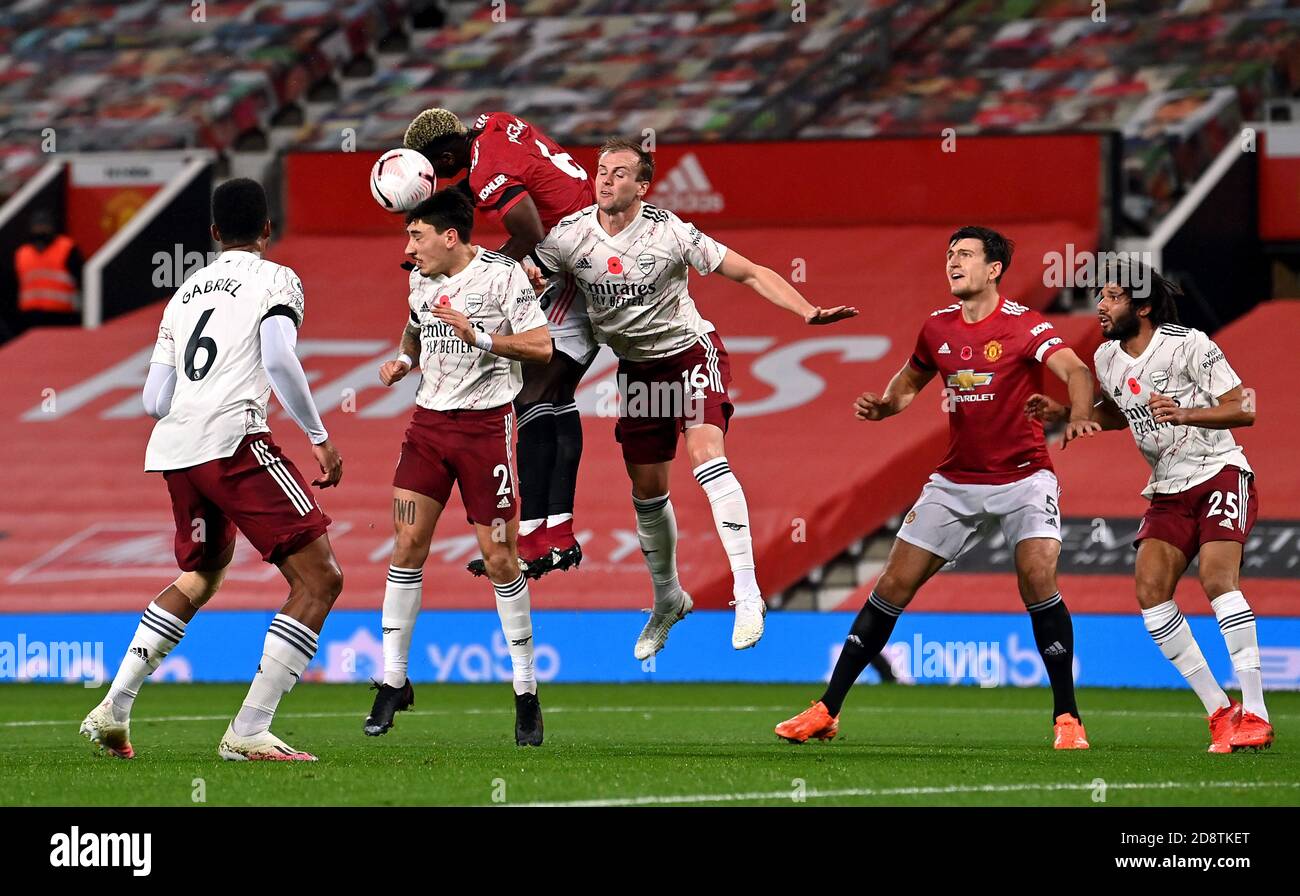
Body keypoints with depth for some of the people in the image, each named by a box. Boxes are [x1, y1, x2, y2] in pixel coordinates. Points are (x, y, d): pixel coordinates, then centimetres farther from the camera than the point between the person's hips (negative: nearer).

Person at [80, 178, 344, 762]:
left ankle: (114, 709, 24)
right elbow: (279, 359, -12)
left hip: (172, 450, 7)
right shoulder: (275, 280, 6)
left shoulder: (185, 292, 24)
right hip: (233, 438, -7)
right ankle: (248, 733, -14)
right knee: (319, 580, -5)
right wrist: (319, 438, -4)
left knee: (201, 577, 30)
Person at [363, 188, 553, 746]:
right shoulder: (421, 279, 8)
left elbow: (541, 346, -13)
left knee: (499, 557, -4)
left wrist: (480, 336, -24)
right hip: (430, 419, 5)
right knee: (407, 544, -2)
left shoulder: (502, 276, -11)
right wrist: (403, 360, 8)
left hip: (486, 423, -5)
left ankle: (527, 693, 7)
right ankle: (393, 681, 6)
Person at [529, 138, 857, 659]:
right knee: (647, 491, 10)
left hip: (690, 349, -5)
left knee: (705, 454, -27)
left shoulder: (669, 232, -20)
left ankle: (747, 591, -30)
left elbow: (750, 274, -17)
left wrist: (808, 312, -28)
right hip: (636, 367, 5)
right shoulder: (569, 236, -11)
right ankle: (667, 599, 33)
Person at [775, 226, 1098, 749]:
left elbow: (1074, 370, -27)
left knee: (1038, 578, -24)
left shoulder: (1023, 325, -12)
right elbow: (909, 383, 21)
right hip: (956, 481, 5)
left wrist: (1079, 415, -48)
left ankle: (1067, 718, -12)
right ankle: (826, 711, 8)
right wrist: (881, 405, -1)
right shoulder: (938, 328, 4)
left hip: (1023, 478, -5)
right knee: (894, 584, 1)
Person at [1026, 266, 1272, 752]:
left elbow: (1244, 409, -16)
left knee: (1218, 578, -25)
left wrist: (1184, 414, -31)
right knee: (1150, 591, -11)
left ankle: (1255, 715, -25)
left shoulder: (1188, 345, -14)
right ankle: (1219, 712, -4)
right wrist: (1063, 412, 13)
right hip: (1169, 492, 7)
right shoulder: (1107, 358, 7)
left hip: (1219, 475, -7)